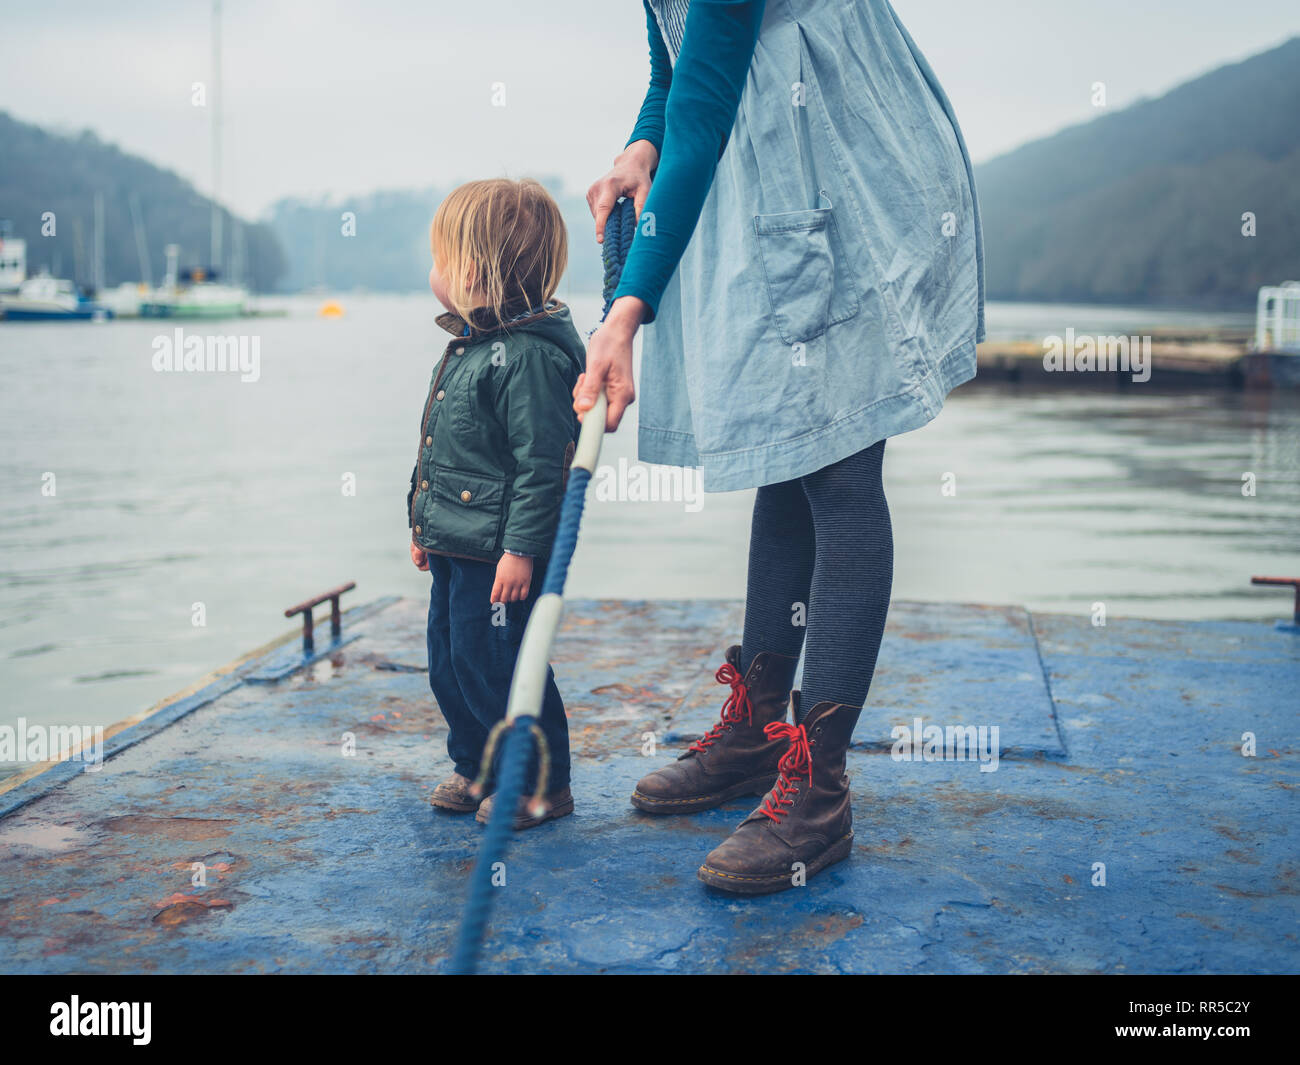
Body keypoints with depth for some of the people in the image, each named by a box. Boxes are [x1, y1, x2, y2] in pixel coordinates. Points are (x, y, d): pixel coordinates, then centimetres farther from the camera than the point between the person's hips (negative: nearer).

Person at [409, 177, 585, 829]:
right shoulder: (467, 346, 12)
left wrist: (522, 550, -23)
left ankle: (542, 783, 14)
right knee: (449, 664, 17)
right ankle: (476, 768, 34)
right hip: (455, 547, 10)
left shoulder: (528, 355, -20)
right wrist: (424, 524, 24)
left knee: (497, 667, -2)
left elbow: (541, 464, -22)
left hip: (500, 554, -10)